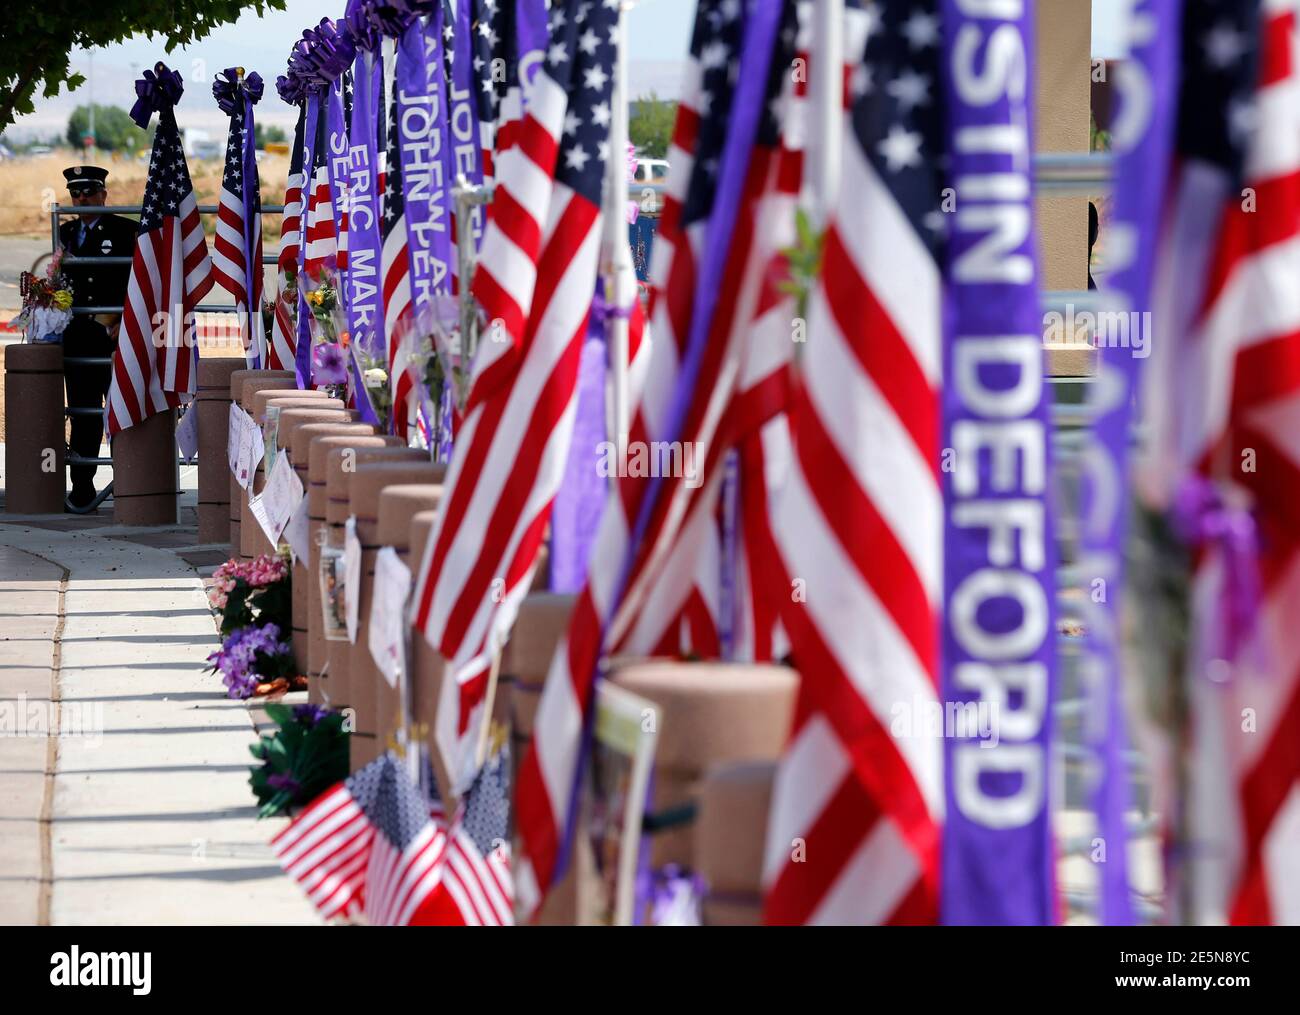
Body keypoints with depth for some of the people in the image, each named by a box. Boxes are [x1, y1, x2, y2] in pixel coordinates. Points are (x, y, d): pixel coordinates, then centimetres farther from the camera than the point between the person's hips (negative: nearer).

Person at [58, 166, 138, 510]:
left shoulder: (126, 231, 0)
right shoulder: (66, 233, 15)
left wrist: (124, 323, -12)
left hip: (115, 335, -4)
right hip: (77, 336, 4)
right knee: (83, 411, 6)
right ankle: (82, 485, 8)